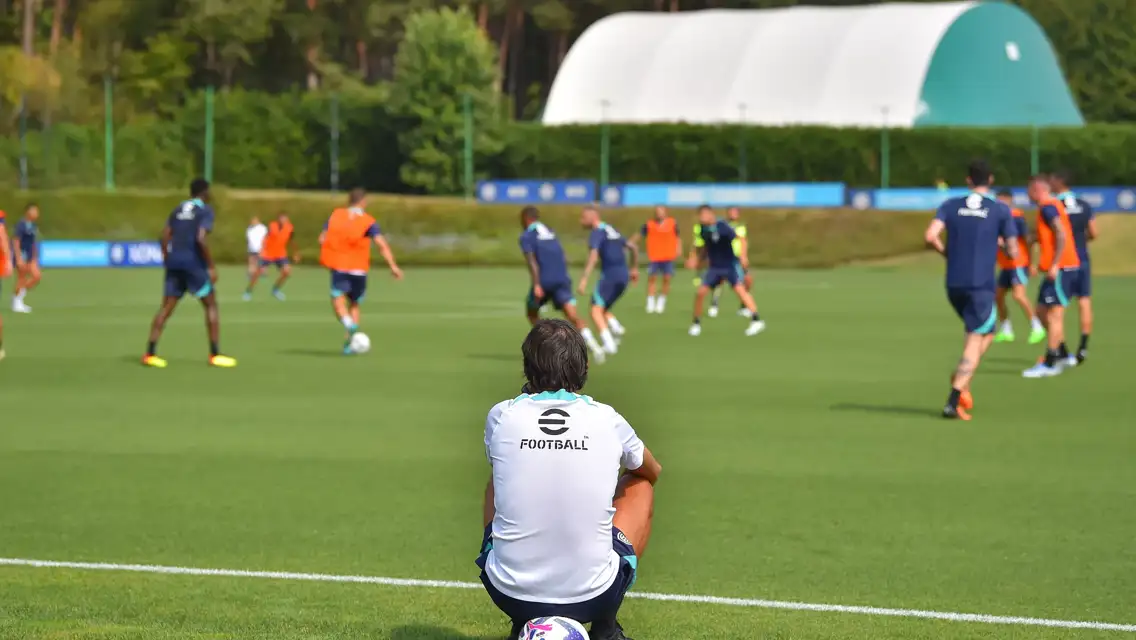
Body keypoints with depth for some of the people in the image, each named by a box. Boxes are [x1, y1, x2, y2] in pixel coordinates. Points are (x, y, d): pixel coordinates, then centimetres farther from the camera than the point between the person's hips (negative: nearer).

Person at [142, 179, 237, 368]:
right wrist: (211, 267, -14)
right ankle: (215, 354, 2)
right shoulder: (205, 210, -5)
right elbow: (201, 238, -17)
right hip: (193, 261, -6)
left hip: (174, 261, 6)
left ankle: (150, 353, -2)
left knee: (166, 307, 7)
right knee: (211, 304, 5)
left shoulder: (178, 210, 15)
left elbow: (165, 235, 10)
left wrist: (167, 260, 17)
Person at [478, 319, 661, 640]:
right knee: (640, 487, 26)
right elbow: (653, 472, 25)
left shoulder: (501, 416, -2)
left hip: (509, 594, 1)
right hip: (592, 597, -1)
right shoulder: (608, 420, 0)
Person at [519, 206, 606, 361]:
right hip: (562, 279, 4)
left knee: (531, 311, 24)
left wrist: (536, 285, -22)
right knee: (573, 316, -9)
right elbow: (563, 259, 25)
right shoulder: (550, 233, 24)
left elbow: (531, 261, -13)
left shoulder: (527, 236, 2)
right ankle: (593, 345, -33)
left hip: (544, 281, -4)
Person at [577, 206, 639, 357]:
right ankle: (616, 328, -8)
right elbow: (633, 247, 28)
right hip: (623, 277, 9)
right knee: (603, 309, 20)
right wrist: (634, 268, 39)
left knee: (596, 310, -11)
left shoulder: (597, 233, -7)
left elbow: (593, 256, -23)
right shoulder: (611, 230, 20)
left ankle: (609, 344, -27)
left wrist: (584, 280, -30)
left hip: (609, 275, -9)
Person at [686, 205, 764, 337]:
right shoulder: (703, 229, 1)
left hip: (731, 264, -6)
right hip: (714, 267, 6)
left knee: (739, 289, -22)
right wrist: (696, 260, 3)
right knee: (700, 292, -3)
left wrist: (743, 255, -37)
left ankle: (756, 321, -25)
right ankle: (696, 324, 15)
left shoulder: (721, 226, -18)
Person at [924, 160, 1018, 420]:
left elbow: (930, 236, -9)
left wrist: (946, 252, 10)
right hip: (981, 285, -4)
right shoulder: (1001, 210, -2)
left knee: (986, 333, 25)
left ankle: (961, 381, 10)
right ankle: (953, 403, -14)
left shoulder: (950, 206, 4)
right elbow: (1013, 252, -3)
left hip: (954, 284, 4)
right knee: (975, 342, -2)